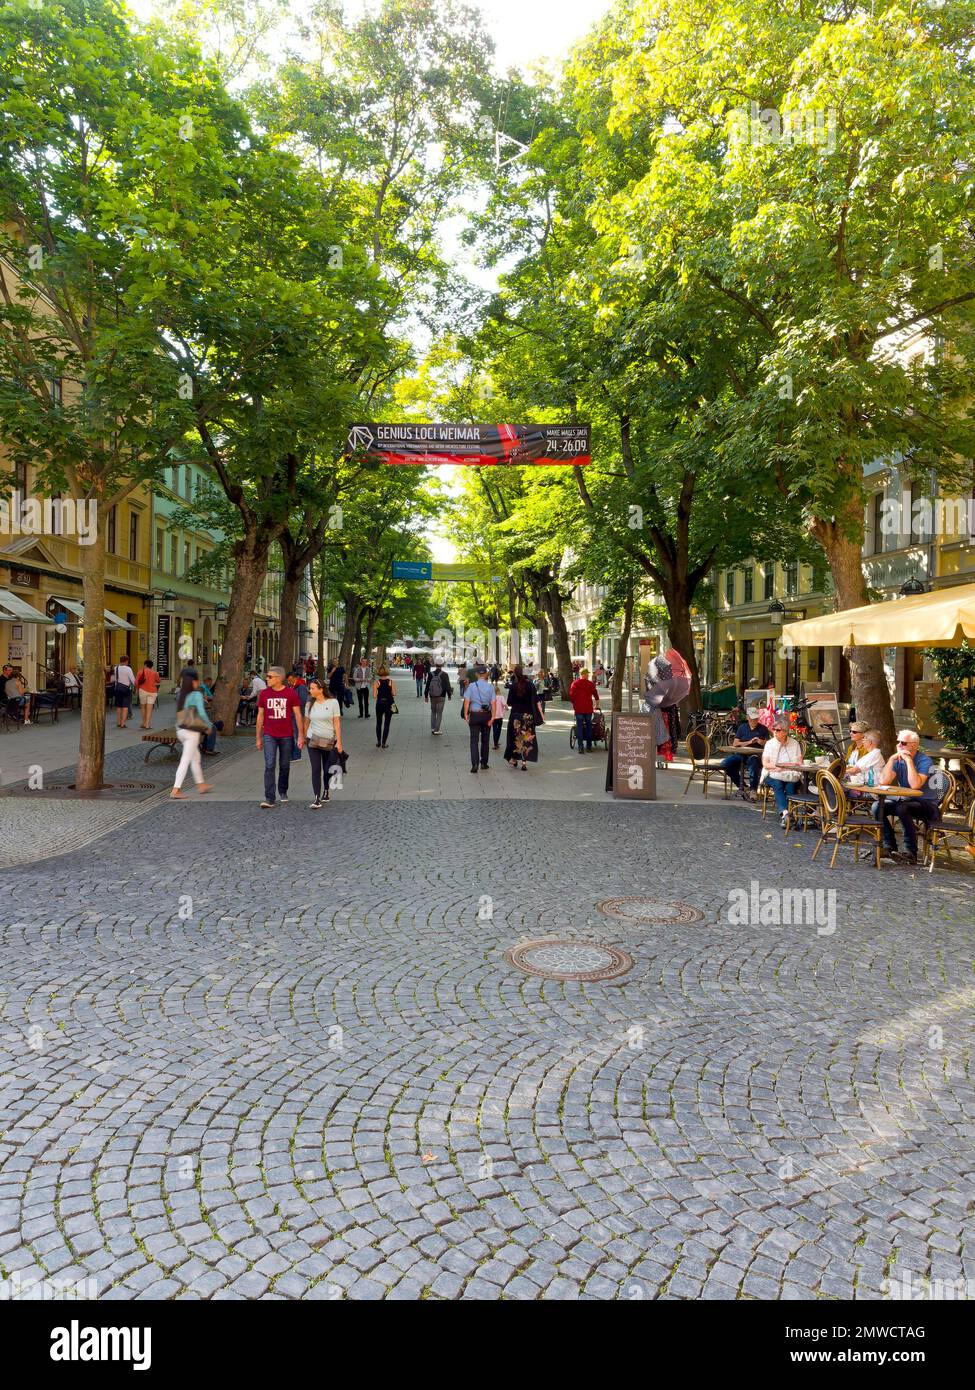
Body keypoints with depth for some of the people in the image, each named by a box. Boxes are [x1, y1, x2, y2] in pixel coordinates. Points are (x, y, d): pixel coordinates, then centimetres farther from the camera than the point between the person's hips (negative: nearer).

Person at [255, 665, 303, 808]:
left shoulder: (290, 693, -4)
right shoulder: (264, 694, 2)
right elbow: (260, 716, 9)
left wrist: (301, 736, -4)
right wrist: (258, 738, 8)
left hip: (286, 736, -1)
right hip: (269, 736, 1)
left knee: (284, 766, 11)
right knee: (269, 766, -8)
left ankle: (283, 793, 29)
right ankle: (269, 798, -8)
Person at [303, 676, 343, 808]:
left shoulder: (332, 702, -6)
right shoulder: (310, 704, 4)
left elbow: (337, 723, -6)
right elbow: (306, 722, 12)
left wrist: (339, 742, -10)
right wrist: (304, 737, 12)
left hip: (330, 741, -1)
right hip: (313, 740, 2)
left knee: (328, 769, 8)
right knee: (316, 769, -6)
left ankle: (326, 791, 32)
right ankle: (317, 798, -7)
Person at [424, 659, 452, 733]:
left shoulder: (431, 674, -5)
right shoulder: (444, 675, -11)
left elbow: (427, 686, 1)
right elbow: (447, 686, -7)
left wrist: (426, 696, 12)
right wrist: (449, 695, 7)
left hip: (432, 697, 3)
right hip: (441, 697, -2)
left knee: (433, 712, 17)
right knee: (439, 713, 5)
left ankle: (432, 728, 15)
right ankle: (437, 729, 3)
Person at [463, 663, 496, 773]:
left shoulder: (472, 686, -5)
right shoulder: (490, 686, -3)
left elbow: (467, 700, -10)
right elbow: (493, 702, -10)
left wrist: (466, 714, -5)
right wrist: (493, 716, -9)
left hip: (474, 715, -1)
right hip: (486, 715, 1)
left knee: (474, 740, 0)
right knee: (485, 740, 15)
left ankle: (475, 764, -13)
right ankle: (484, 763, 24)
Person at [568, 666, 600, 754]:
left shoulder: (574, 683, 0)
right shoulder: (590, 684, -1)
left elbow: (571, 696, -2)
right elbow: (596, 696, 5)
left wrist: (573, 706, 13)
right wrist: (597, 705, 20)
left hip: (578, 708, 0)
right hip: (588, 708, 0)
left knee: (579, 727, 1)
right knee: (588, 726, 11)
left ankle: (580, 747, -6)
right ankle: (589, 747, 14)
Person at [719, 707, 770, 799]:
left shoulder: (763, 729, 12)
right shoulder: (742, 727, 15)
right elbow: (735, 744, 6)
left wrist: (763, 743, -13)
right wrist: (749, 742, -4)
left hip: (755, 755, -3)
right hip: (741, 754, 3)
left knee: (753, 761, -40)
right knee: (725, 764, -23)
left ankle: (753, 790, -29)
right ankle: (741, 786, -7)